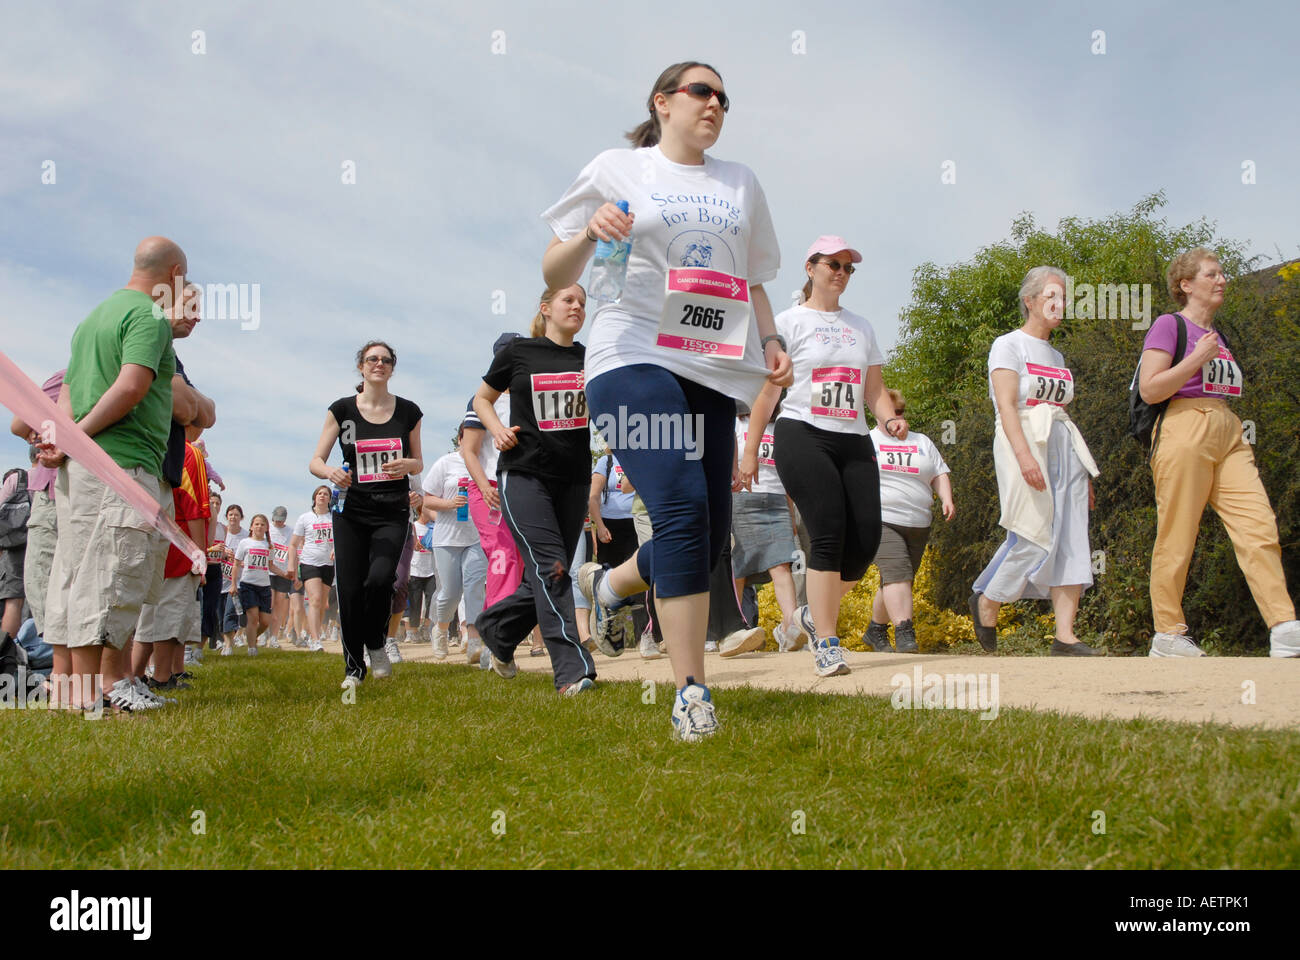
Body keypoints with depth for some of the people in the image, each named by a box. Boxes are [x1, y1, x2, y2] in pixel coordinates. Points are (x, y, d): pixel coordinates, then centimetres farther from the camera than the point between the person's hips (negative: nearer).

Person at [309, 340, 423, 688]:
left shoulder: (407, 411, 5)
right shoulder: (342, 409, 2)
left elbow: (419, 463, 14)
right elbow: (316, 461, 2)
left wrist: (407, 464, -10)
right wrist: (331, 472, -21)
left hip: (392, 512, 0)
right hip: (351, 510, 0)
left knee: (380, 578, -20)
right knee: (350, 588, -3)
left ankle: (376, 644, 8)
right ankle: (354, 666, 14)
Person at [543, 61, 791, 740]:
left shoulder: (740, 183, 22)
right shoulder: (618, 170, 8)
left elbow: (752, 282, 28)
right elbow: (556, 277, 7)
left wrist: (770, 341, 10)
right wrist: (589, 233, -13)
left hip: (712, 372, 6)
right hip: (635, 359, -5)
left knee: (710, 533, 1)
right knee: (683, 510, -22)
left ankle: (607, 584, 33)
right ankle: (691, 693, -17)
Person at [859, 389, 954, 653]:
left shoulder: (922, 442, 19)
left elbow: (940, 475, 16)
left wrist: (947, 499, -2)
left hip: (917, 525, 5)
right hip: (880, 521, -5)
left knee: (898, 580, 7)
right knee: (897, 572, -22)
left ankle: (875, 631, 22)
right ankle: (904, 632, -26)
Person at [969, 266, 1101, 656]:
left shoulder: (1056, 357, 21)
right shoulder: (1009, 345, 0)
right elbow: (1006, 405, -12)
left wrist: (1084, 472, 17)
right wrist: (1024, 455, -26)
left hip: (1064, 447, 7)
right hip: (1024, 444, -7)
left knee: (1072, 540, -4)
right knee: (1033, 536, -12)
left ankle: (1065, 636, -6)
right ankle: (985, 599, 12)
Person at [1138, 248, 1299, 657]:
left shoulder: (1218, 336, 23)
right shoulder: (1168, 325, 0)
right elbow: (1150, 389, -10)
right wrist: (1198, 358, -12)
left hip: (1229, 434, 7)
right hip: (1184, 431, -7)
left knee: (1259, 526, -7)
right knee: (1176, 539, -3)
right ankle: (1168, 634, 6)